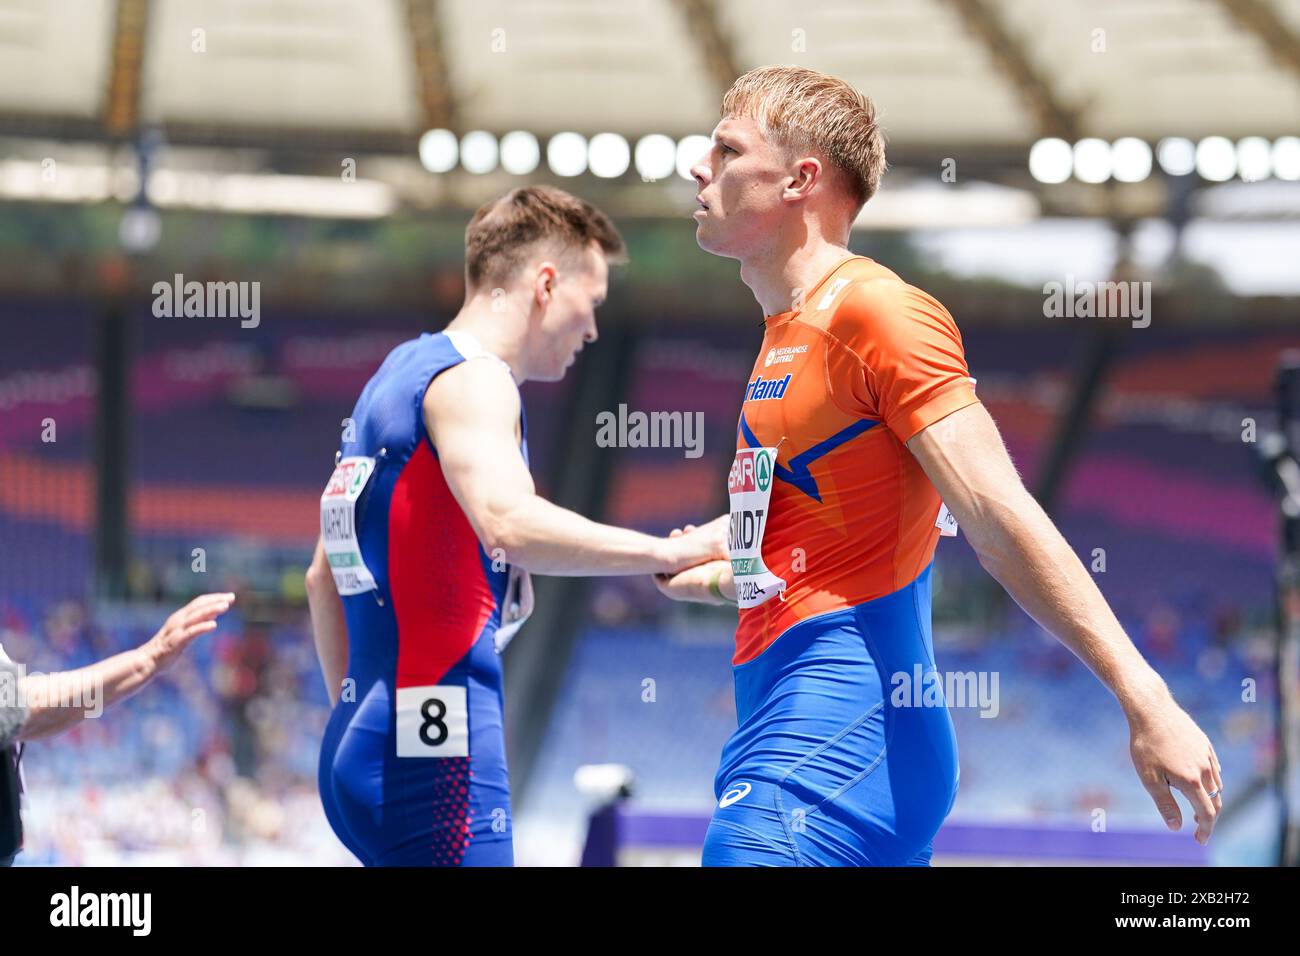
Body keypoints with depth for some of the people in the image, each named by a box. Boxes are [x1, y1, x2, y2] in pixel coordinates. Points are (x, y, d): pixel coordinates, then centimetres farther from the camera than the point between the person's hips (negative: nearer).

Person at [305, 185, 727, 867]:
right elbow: (509, 524, -29)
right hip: (436, 757, -10)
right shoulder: (468, 379, -9)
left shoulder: (400, 374, 22)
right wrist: (671, 553, -23)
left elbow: (323, 579, 27)